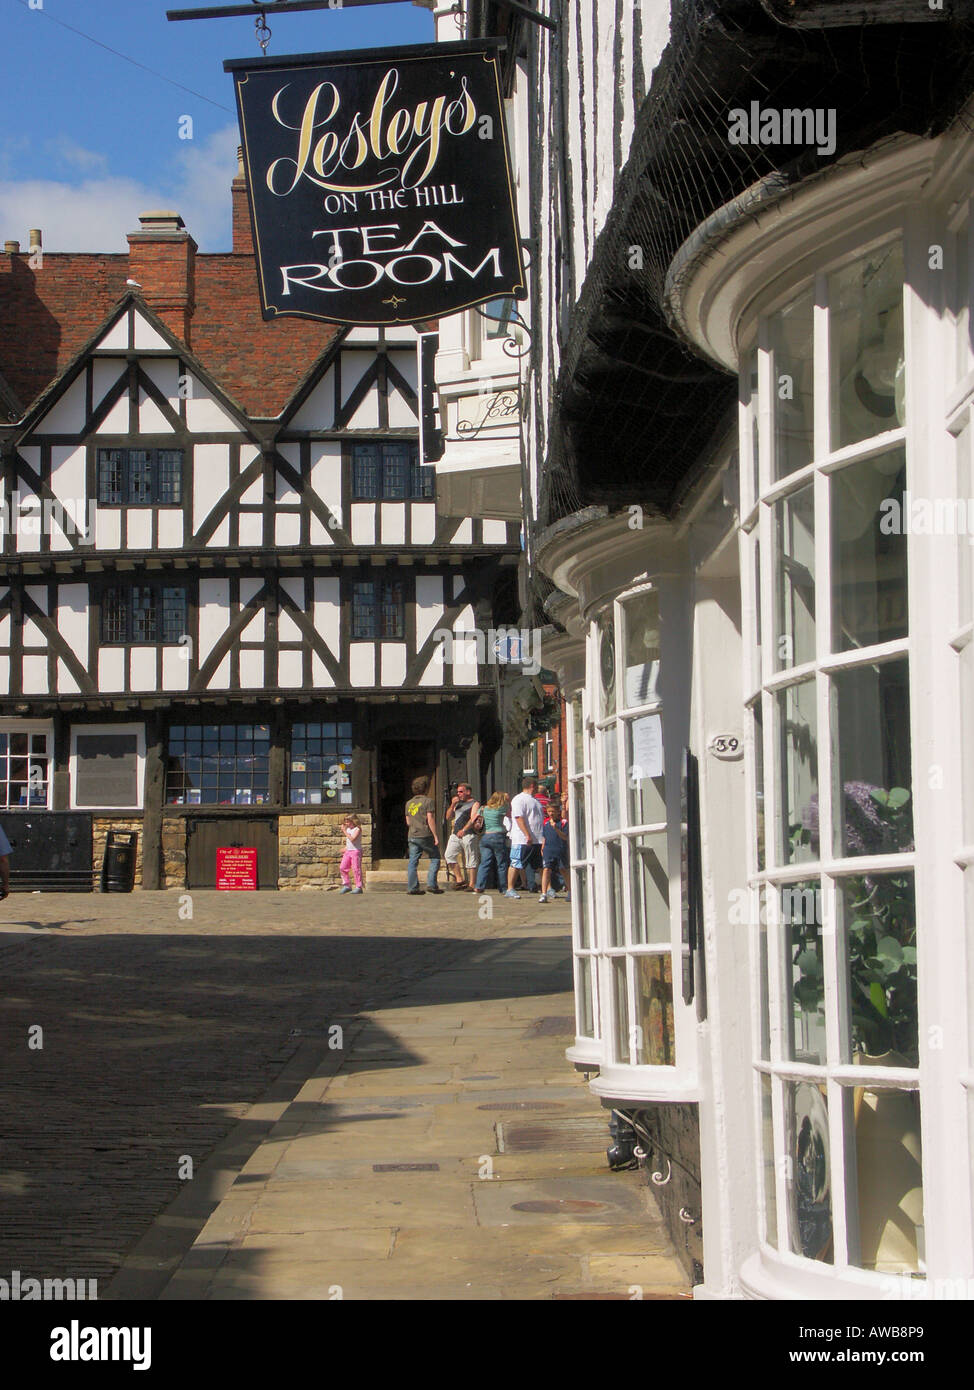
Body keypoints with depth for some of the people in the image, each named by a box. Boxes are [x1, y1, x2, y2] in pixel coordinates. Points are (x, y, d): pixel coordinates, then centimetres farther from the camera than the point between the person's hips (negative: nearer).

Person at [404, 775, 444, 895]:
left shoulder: (409, 803, 14)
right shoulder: (427, 801, -5)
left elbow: (408, 822, 16)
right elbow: (430, 819, -11)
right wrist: (435, 835, -10)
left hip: (411, 836, 5)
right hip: (425, 835, -5)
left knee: (413, 862, 3)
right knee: (435, 858, 5)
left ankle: (413, 887, -1)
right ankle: (431, 884, -5)